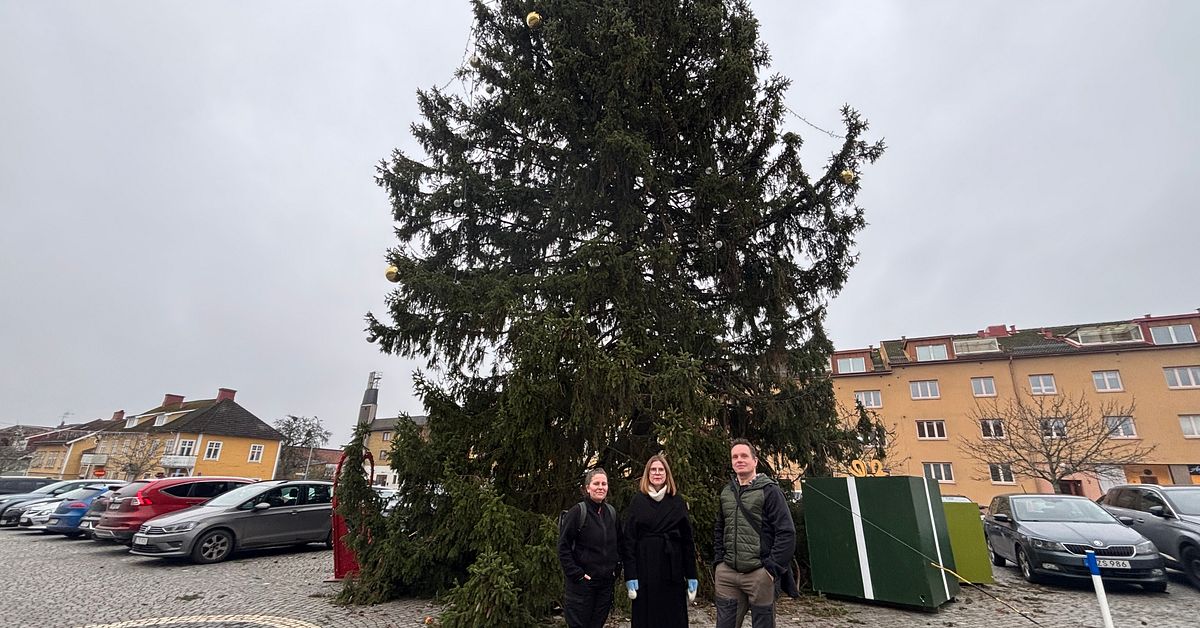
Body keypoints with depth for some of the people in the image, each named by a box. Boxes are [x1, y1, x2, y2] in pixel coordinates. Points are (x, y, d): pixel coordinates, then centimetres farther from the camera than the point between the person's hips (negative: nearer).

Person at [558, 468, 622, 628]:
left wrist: (616, 569, 9)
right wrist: (576, 574, -16)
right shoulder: (577, 512, -12)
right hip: (582, 583, -5)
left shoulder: (611, 513, 6)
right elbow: (563, 547, -13)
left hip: (606, 583, 5)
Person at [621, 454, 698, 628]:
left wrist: (692, 575, 0)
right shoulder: (637, 502, 1)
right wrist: (630, 575, -10)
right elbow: (628, 540, -4)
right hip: (645, 569, -1)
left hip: (672, 570, 1)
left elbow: (688, 540, 4)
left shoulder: (677, 502, 6)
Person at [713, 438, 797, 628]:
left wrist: (772, 567, -13)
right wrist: (718, 562, 12)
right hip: (727, 573, 5)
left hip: (759, 573, -5)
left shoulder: (769, 490, -6)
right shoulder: (726, 492, 11)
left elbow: (787, 533, -11)